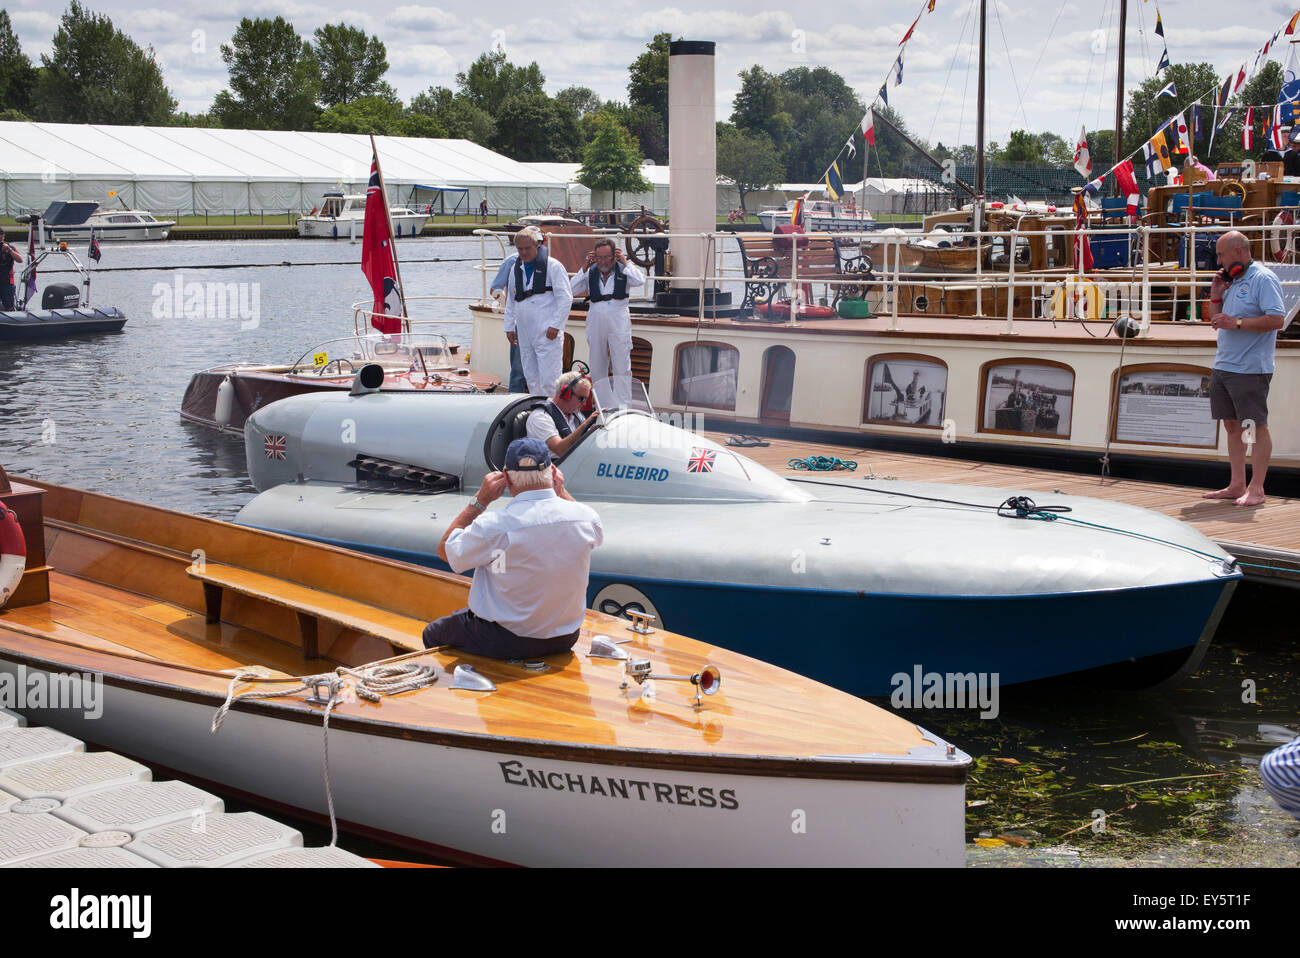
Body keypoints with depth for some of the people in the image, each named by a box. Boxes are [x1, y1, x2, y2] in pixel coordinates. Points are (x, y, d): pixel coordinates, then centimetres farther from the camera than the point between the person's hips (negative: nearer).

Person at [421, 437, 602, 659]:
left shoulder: (494, 526, -26)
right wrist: (561, 491, 14)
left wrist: (480, 501, -4)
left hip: (507, 644, -5)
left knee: (433, 633, 23)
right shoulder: (585, 517, -13)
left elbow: (445, 551, -6)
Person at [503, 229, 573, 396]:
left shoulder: (552, 266, -3)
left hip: (547, 333, -6)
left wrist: (555, 325, -13)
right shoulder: (515, 269, 16)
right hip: (525, 334, 6)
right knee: (531, 379, 8)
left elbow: (565, 298, -7)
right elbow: (510, 301, 24)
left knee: (548, 381, -11)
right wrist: (509, 327, 18)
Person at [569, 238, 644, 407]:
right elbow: (573, 290, 2)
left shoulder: (623, 269, 2)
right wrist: (585, 268, -2)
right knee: (596, 365, 9)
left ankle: (623, 405, -2)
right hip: (596, 320, 3)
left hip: (618, 319, -3)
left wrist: (625, 263, -9)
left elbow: (640, 281, -14)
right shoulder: (591, 272, 8)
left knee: (621, 364, -5)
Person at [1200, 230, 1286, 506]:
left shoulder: (1263, 279, -9)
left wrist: (1237, 323, -22)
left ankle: (1256, 488, 0)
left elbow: (1276, 319, -19)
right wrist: (1216, 296, 8)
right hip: (1223, 366, 9)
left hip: (1250, 369, -9)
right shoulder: (1231, 281, 17)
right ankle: (1237, 485, 17)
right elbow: (1216, 322, 24)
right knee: (1232, 425, 11)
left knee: (1256, 427, -4)